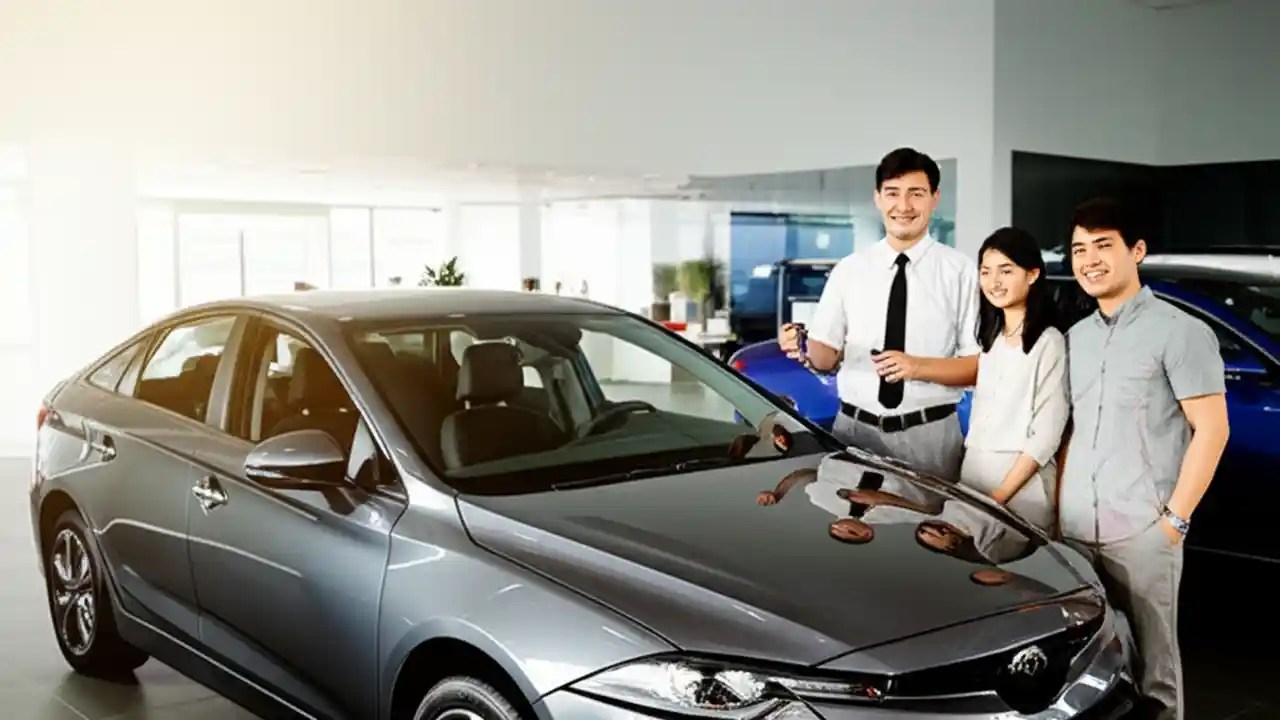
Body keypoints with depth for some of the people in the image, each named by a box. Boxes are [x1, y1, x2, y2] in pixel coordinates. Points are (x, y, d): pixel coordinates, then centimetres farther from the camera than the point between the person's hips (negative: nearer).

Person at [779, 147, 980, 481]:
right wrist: (805, 348, -17)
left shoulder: (960, 271, -2)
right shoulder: (849, 269, 6)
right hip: (856, 428, 2)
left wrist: (919, 366, -19)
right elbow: (828, 356, 5)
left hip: (930, 433, -2)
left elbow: (981, 365, -4)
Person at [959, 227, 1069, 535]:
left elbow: (1046, 436, -14)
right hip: (972, 470, 6)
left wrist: (999, 496, -17)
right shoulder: (989, 336, 12)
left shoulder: (1049, 342, -10)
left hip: (1022, 481, -6)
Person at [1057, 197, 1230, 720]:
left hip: (1142, 529, -5)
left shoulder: (1178, 331, -4)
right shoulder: (1075, 337, 14)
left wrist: (1176, 517, -11)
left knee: (1148, 658, 2)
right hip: (1074, 528, 6)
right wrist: (1060, 504, 10)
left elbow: (1211, 431, -7)